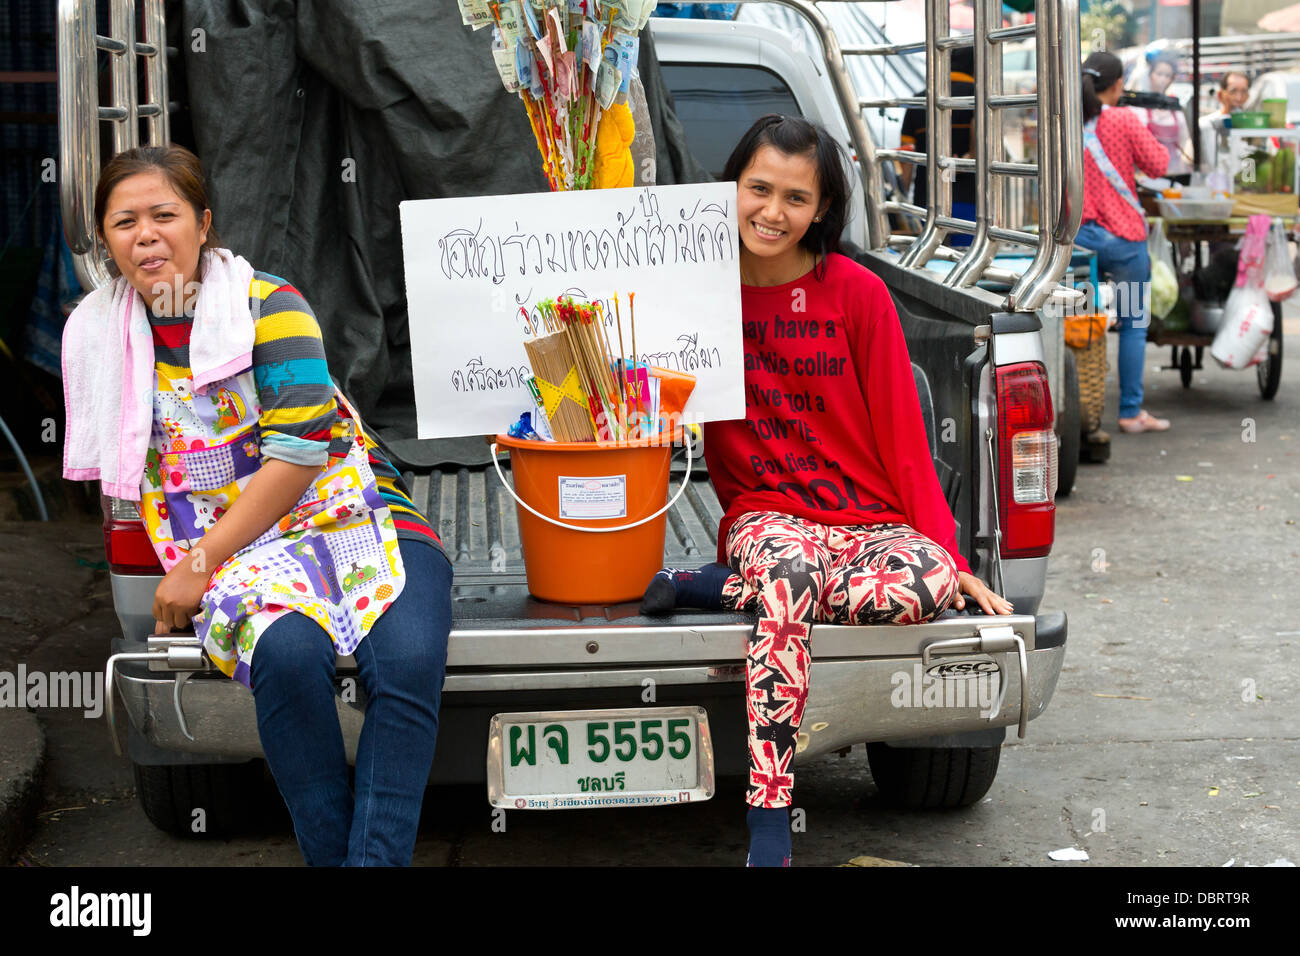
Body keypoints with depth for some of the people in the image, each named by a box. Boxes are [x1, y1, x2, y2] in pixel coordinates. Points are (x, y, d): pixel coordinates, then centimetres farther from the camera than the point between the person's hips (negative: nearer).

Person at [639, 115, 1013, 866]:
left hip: (871, 518, 0)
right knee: (789, 570, -38)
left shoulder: (857, 294, -2)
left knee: (930, 585, -35)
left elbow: (901, 433, -2)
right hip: (765, 515, 0)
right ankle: (769, 833, -39)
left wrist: (951, 552, -8)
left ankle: (722, 588, -20)